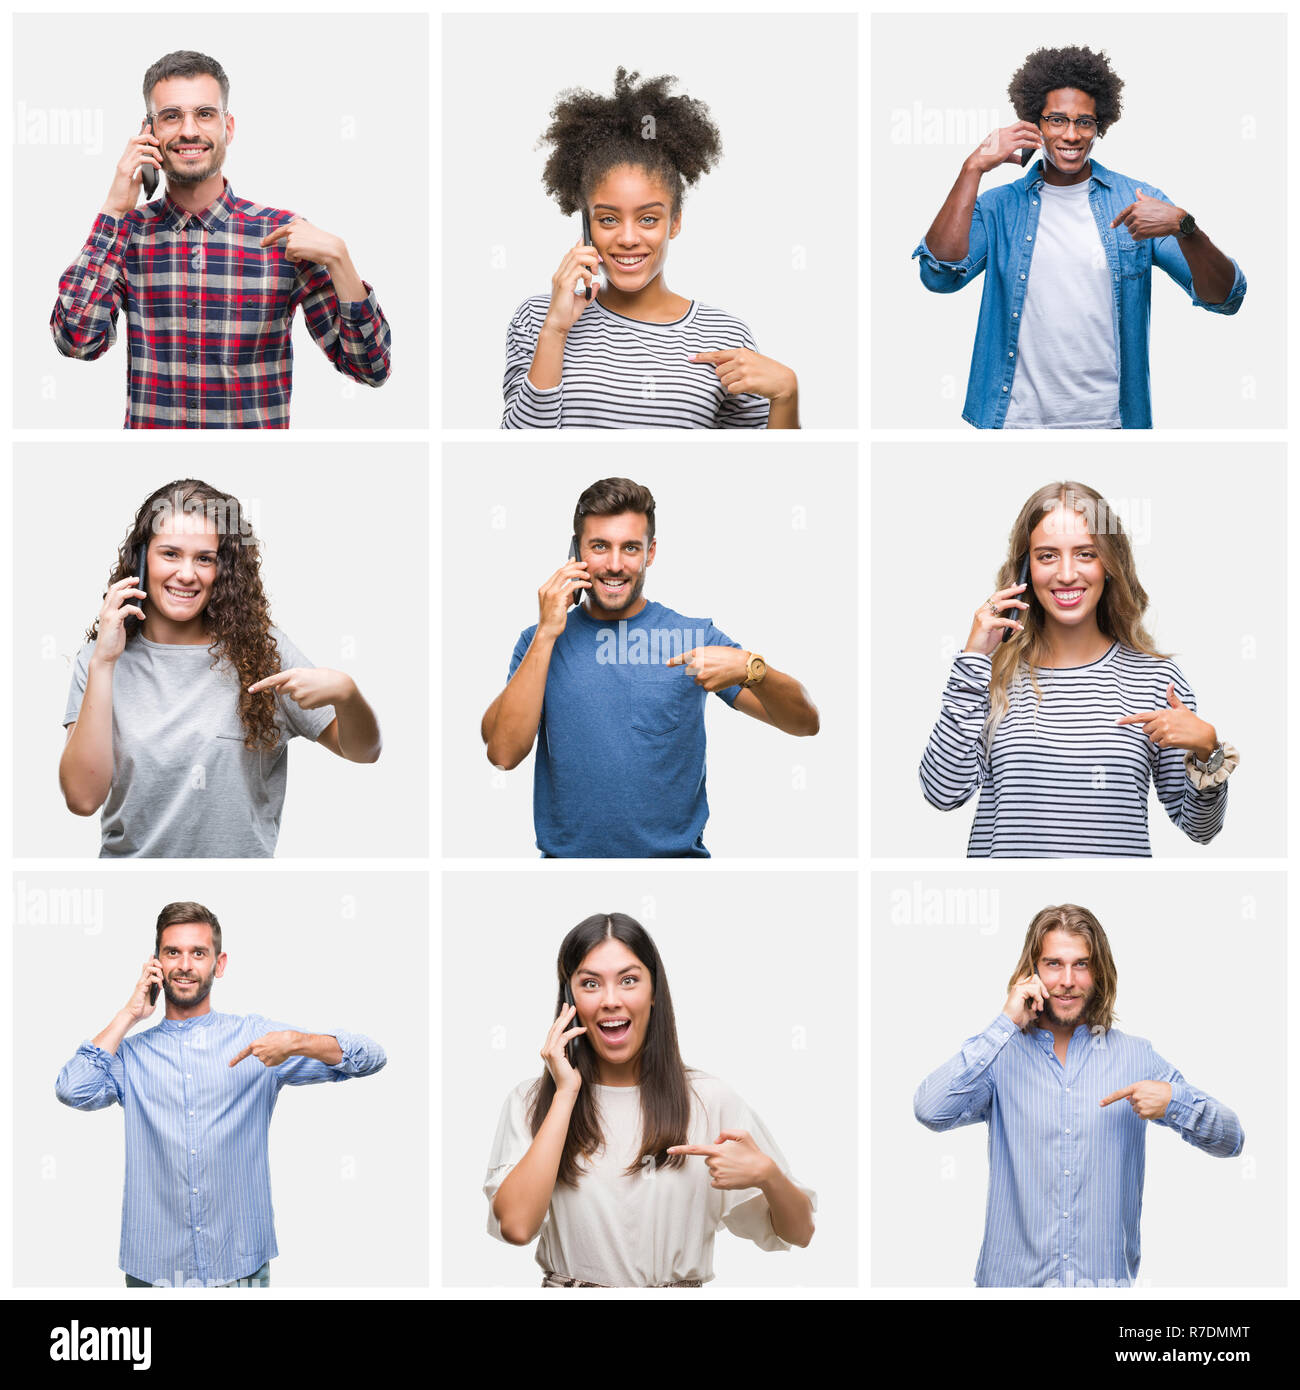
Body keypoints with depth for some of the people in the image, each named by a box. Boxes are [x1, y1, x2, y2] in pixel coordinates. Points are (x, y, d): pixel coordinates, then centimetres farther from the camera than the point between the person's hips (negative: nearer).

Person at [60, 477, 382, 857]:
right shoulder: (99, 660, 3)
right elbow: (83, 797, -8)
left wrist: (345, 693, -14)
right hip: (131, 858, 0)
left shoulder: (261, 651, 3)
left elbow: (363, 751, 6)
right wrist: (103, 662, -11)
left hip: (241, 858, 0)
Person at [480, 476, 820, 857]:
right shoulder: (539, 641, 8)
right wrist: (547, 632, -7)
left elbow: (805, 722, 0)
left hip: (676, 854, -1)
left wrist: (750, 668, -21)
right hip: (569, 853, 1)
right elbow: (503, 752, -6)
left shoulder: (692, 637, 5)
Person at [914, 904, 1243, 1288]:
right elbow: (931, 1111, -19)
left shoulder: (1136, 1057, 3)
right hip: (1012, 1278, -1)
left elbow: (1231, 1141, 4)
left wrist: (1174, 1100, -17)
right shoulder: (1000, 1057, -1)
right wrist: (1006, 1024, -16)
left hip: (1107, 1279, 1)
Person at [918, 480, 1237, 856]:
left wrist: (1207, 751, -9)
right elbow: (944, 792, -6)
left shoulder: (1156, 678, 6)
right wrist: (973, 659, -5)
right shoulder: (995, 674, 6)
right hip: (1004, 855, -1)